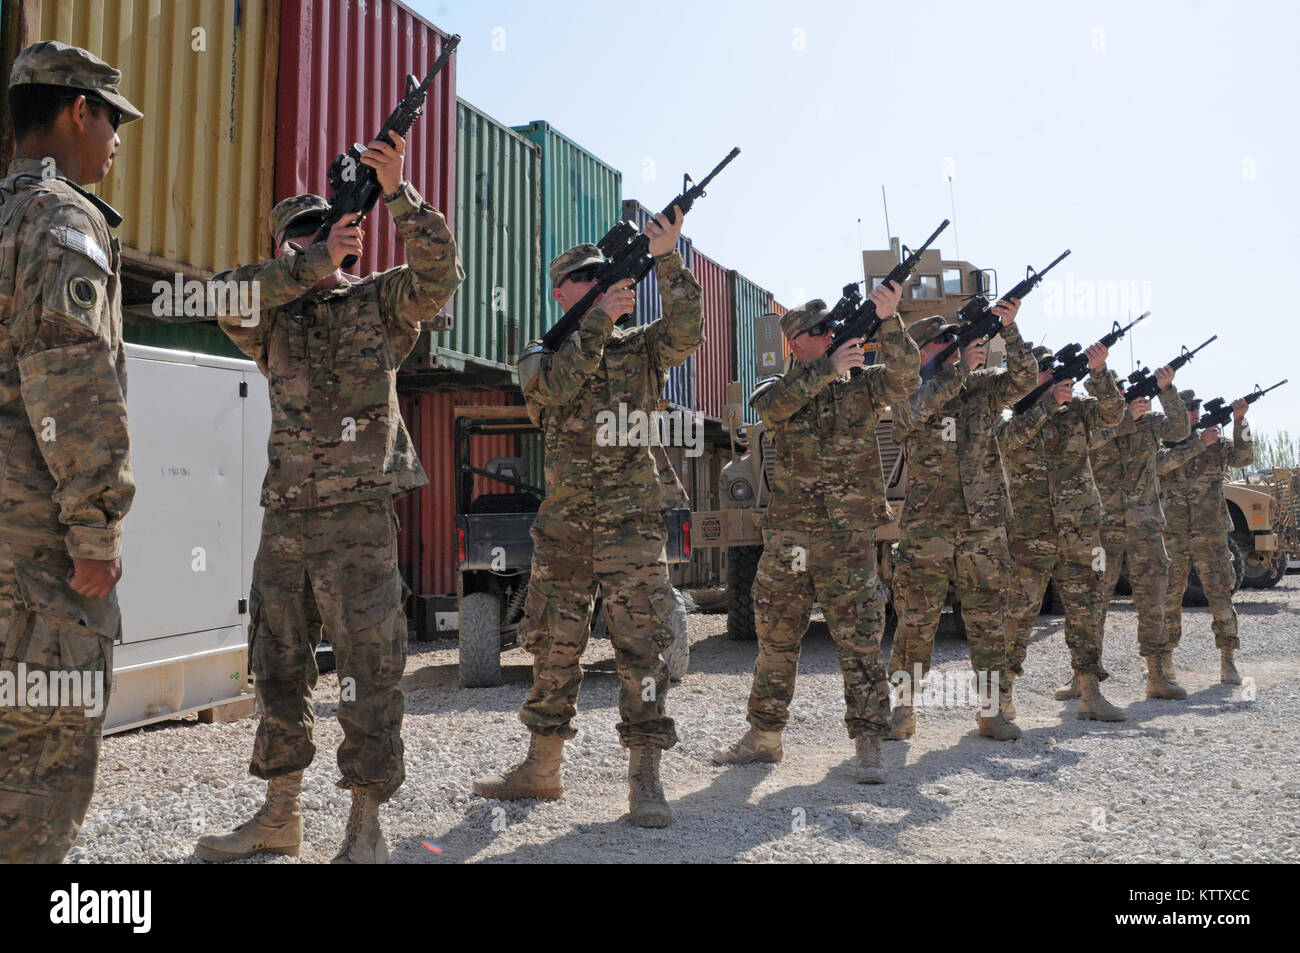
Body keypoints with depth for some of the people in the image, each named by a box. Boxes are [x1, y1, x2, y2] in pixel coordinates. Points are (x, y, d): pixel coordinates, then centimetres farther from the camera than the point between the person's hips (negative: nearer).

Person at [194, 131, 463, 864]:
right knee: (279, 671, 11)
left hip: (360, 518, -5)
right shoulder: (274, 320, 14)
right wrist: (317, 260, -15)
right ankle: (281, 816, 24)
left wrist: (399, 192, -21)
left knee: (370, 672, -4)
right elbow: (228, 296, -7)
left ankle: (367, 828, 4)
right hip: (285, 519, 5)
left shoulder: (378, 302, 7)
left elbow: (441, 273, -10)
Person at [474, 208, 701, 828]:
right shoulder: (540, 352, 11)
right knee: (552, 644, 8)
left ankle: (645, 781, -1)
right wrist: (598, 319, -13)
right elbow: (556, 387, -12)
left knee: (642, 644, -6)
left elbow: (687, 330, -9)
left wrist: (666, 259, -17)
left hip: (632, 521, -1)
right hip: (562, 522, 2)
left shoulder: (638, 348, 10)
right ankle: (541, 768, 21)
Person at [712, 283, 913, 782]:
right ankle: (764, 736, 24)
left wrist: (889, 320, -23)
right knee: (775, 638, 10)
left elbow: (905, 377, -12)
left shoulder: (862, 383, 6)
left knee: (860, 641, -3)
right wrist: (829, 367, -26)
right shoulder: (779, 387, 6)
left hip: (850, 538, -1)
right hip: (787, 534, 2)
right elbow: (774, 405, -18)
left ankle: (869, 746, 4)